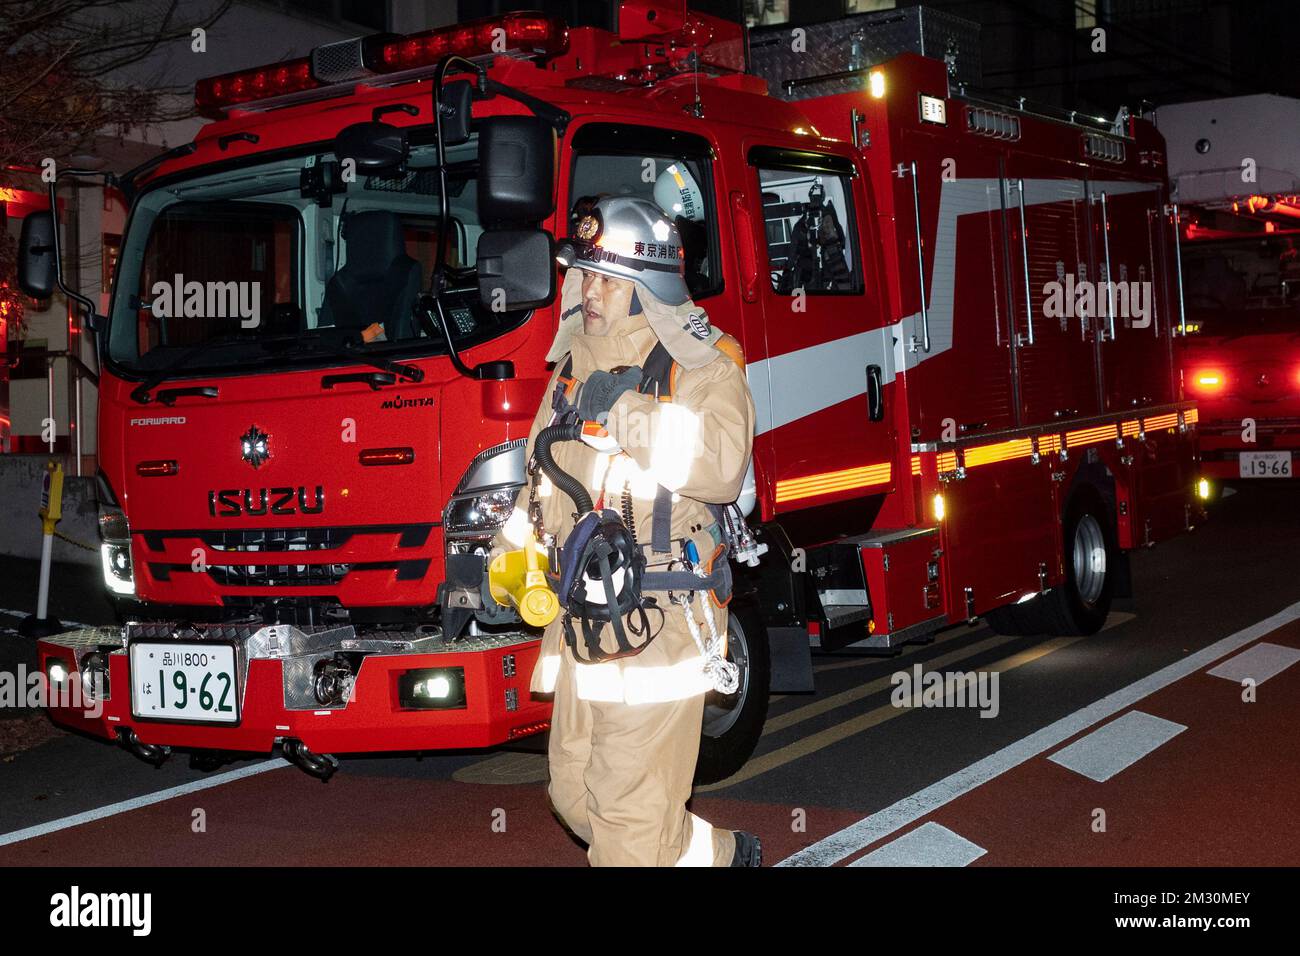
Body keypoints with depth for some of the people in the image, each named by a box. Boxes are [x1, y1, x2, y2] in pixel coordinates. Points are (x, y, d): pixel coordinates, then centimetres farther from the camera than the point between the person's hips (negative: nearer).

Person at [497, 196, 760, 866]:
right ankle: (718, 854, 34)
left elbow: (721, 464, -26)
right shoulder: (575, 365, 13)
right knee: (576, 793, 17)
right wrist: (517, 546, 9)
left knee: (628, 817, -7)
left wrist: (625, 413, -25)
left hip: (660, 624, -8)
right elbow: (545, 476, 23)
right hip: (586, 619, 8)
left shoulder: (701, 364, -8)